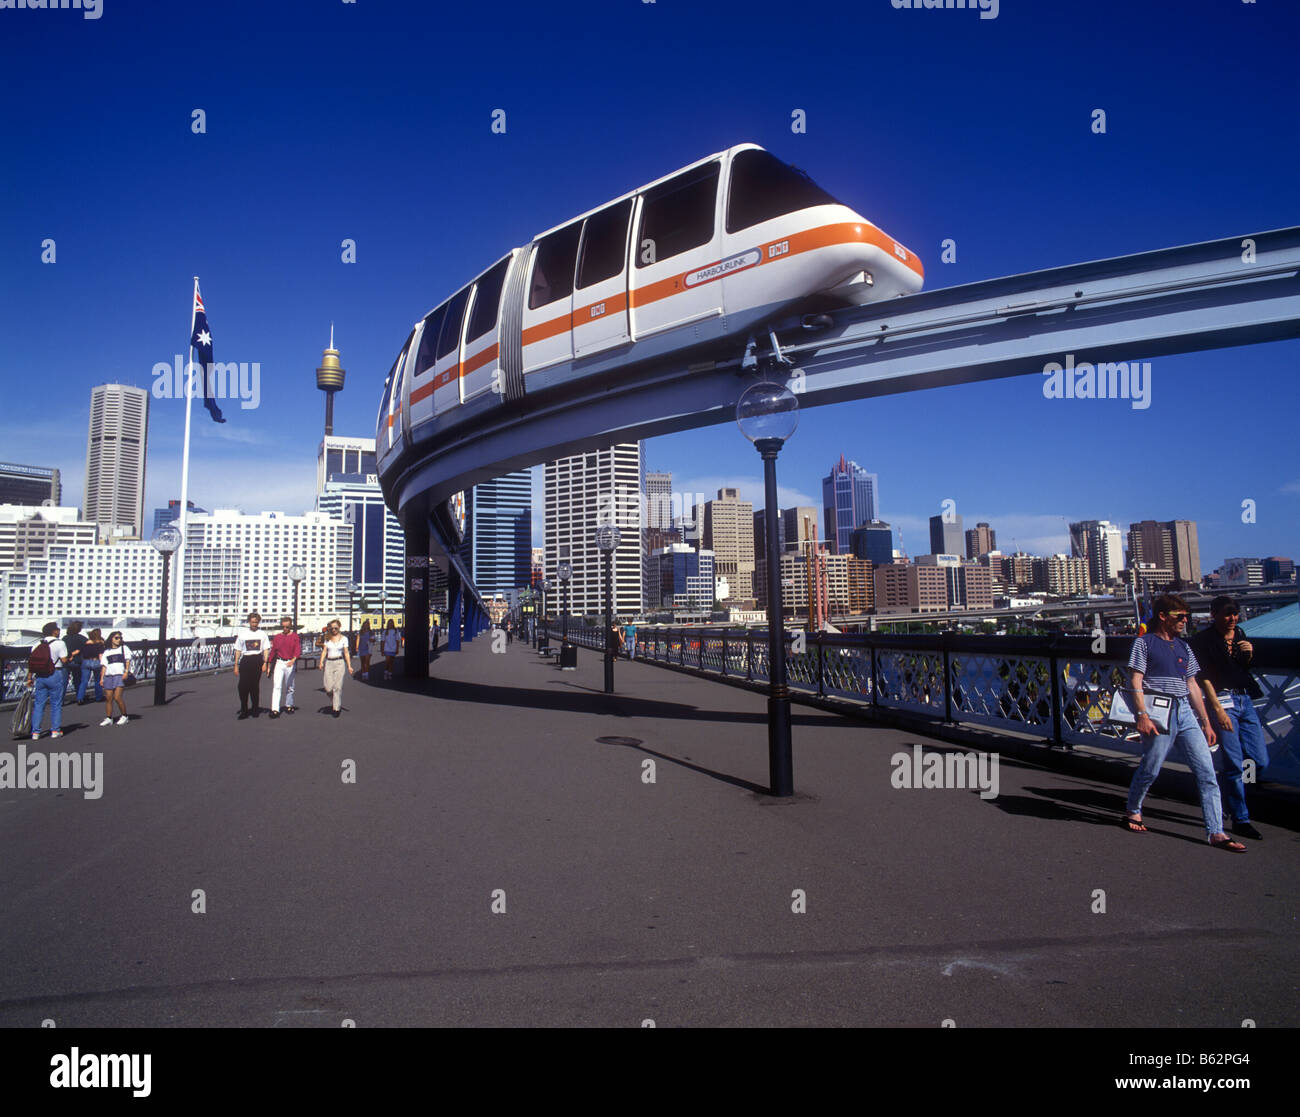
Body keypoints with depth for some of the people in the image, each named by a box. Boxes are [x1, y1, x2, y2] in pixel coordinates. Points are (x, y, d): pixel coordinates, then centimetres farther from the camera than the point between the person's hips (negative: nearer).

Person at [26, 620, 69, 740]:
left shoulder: (37, 645, 7)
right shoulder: (59, 643, -9)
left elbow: (31, 663, 7)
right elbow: (64, 660, -14)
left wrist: (29, 678, 12)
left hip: (40, 676, 5)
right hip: (56, 675, -5)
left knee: (38, 704, 9)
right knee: (56, 704, 5)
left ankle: (35, 732, 9)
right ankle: (55, 730, 7)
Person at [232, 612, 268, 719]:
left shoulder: (262, 634, 9)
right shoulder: (242, 633, 9)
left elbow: (265, 650, 8)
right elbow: (238, 650, 10)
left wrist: (265, 662, -4)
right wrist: (236, 665, 6)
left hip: (257, 660, 0)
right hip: (245, 660, 0)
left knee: (255, 685, 3)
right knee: (243, 686, -7)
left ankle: (255, 709, 13)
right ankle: (244, 711, 1)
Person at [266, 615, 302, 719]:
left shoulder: (295, 636, 1)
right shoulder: (277, 637, 7)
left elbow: (298, 649, -11)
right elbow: (273, 651, 12)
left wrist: (293, 659, -29)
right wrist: (269, 665, 12)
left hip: (291, 664, -1)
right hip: (279, 663, 1)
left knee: (289, 687, 11)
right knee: (277, 686, -10)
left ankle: (288, 705, 28)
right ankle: (275, 709, -15)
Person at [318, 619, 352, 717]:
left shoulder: (343, 639, 5)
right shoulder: (327, 638, 10)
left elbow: (346, 653, 5)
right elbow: (324, 651, 6)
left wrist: (349, 666, 0)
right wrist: (321, 662, -8)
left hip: (339, 663, -2)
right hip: (328, 663, 2)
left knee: (337, 687, -6)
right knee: (328, 687, -5)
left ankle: (336, 708, 0)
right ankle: (333, 702, 23)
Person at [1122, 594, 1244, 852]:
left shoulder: (1183, 646, 18)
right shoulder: (1144, 642, 0)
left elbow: (1192, 686, 20)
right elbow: (1136, 682, -6)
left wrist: (1205, 721, 16)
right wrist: (1142, 715, -16)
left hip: (1185, 713, 6)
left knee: (1207, 771, -2)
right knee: (1150, 769, 1)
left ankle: (1216, 833, 1)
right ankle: (1133, 811, 25)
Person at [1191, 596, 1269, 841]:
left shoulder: (1239, 635, 13)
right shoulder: (1203, 639, -7)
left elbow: (1246, 670, 22)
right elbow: (1204, 677, -12)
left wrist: (1248, 654, 1)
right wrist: (1218, 710, -18)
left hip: (1246, 699, 7)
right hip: (1223, 699, -7)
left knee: (1260, 761, 6)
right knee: (1233, 763, -7)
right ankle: (1240, 820, 2)